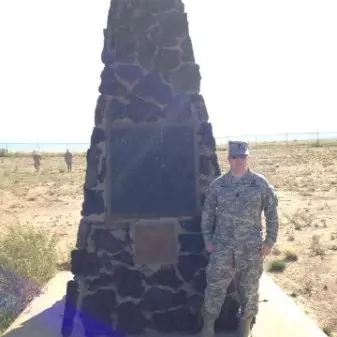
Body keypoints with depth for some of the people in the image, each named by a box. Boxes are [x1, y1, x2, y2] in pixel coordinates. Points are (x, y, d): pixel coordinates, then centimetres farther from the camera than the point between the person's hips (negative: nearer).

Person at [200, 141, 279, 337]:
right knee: (214, 287, 2)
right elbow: (207, 212, 8)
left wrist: (270, 240, -2)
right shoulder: (218, 184, 1)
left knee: (249, 288, 11)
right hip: (222, 247, 1)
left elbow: (272, 213, 2)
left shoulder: (260, 183, -2)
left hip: (251, 248, 0)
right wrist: (207, 238, 4)